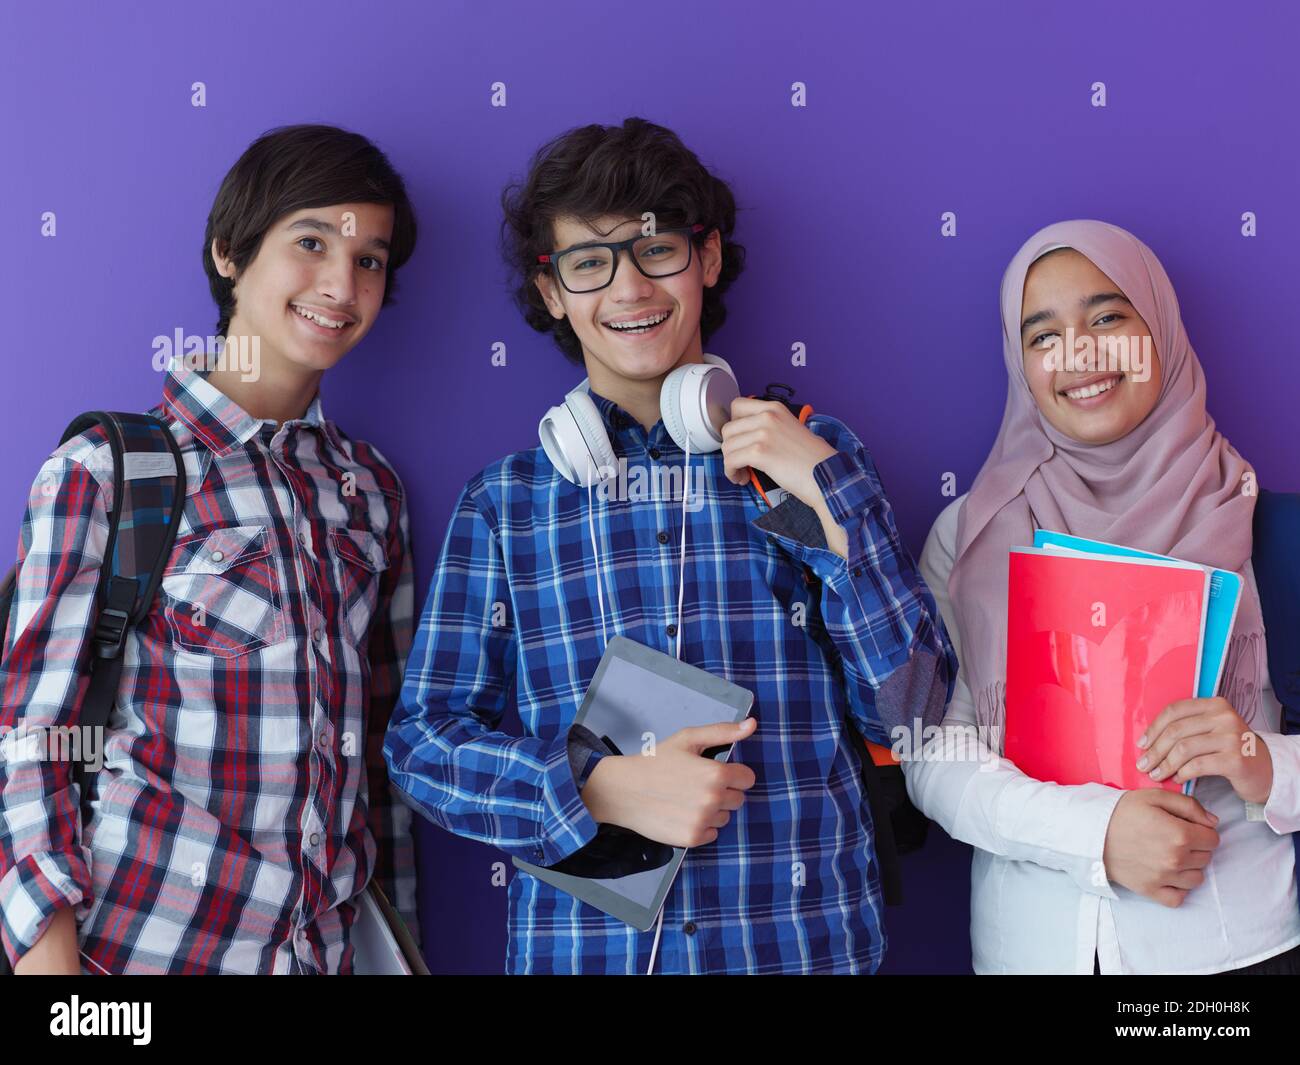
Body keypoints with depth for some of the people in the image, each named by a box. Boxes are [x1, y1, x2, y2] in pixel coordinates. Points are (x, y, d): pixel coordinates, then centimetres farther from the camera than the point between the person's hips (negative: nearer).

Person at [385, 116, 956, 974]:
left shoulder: (815, 455, 0)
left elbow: (912, 709, -4)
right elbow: (422, 737, -1)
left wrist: (828, 494, -13)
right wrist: (600, 788, -16)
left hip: (804, 934, 1)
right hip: (580, 941, 0)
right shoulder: (506, 500, 0)